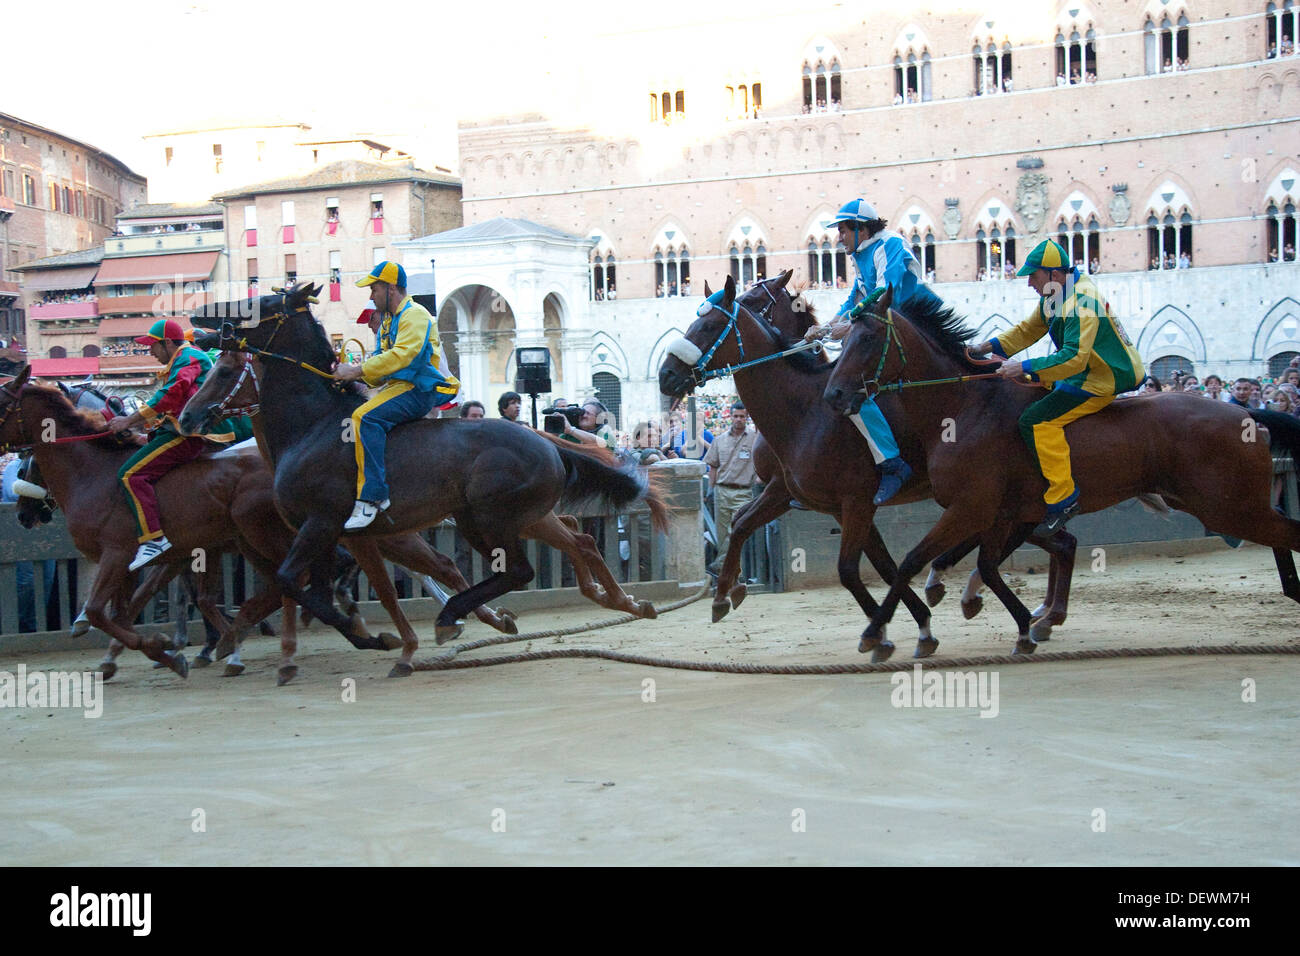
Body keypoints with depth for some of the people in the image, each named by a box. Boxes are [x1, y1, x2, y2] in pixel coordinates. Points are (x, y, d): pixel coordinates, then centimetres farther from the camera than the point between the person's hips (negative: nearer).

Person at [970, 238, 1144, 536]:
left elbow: (1073, 358, -34)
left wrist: (1025, 368, -32)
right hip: (1084, 372, 11)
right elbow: (1028, 330, 18)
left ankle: (1063, 498, -21)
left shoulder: (1082, 304, -26)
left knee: (1036, 420, -21)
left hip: (1102, 381, -11)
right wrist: (990, 346, 5)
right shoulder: (1053, 297, 6)